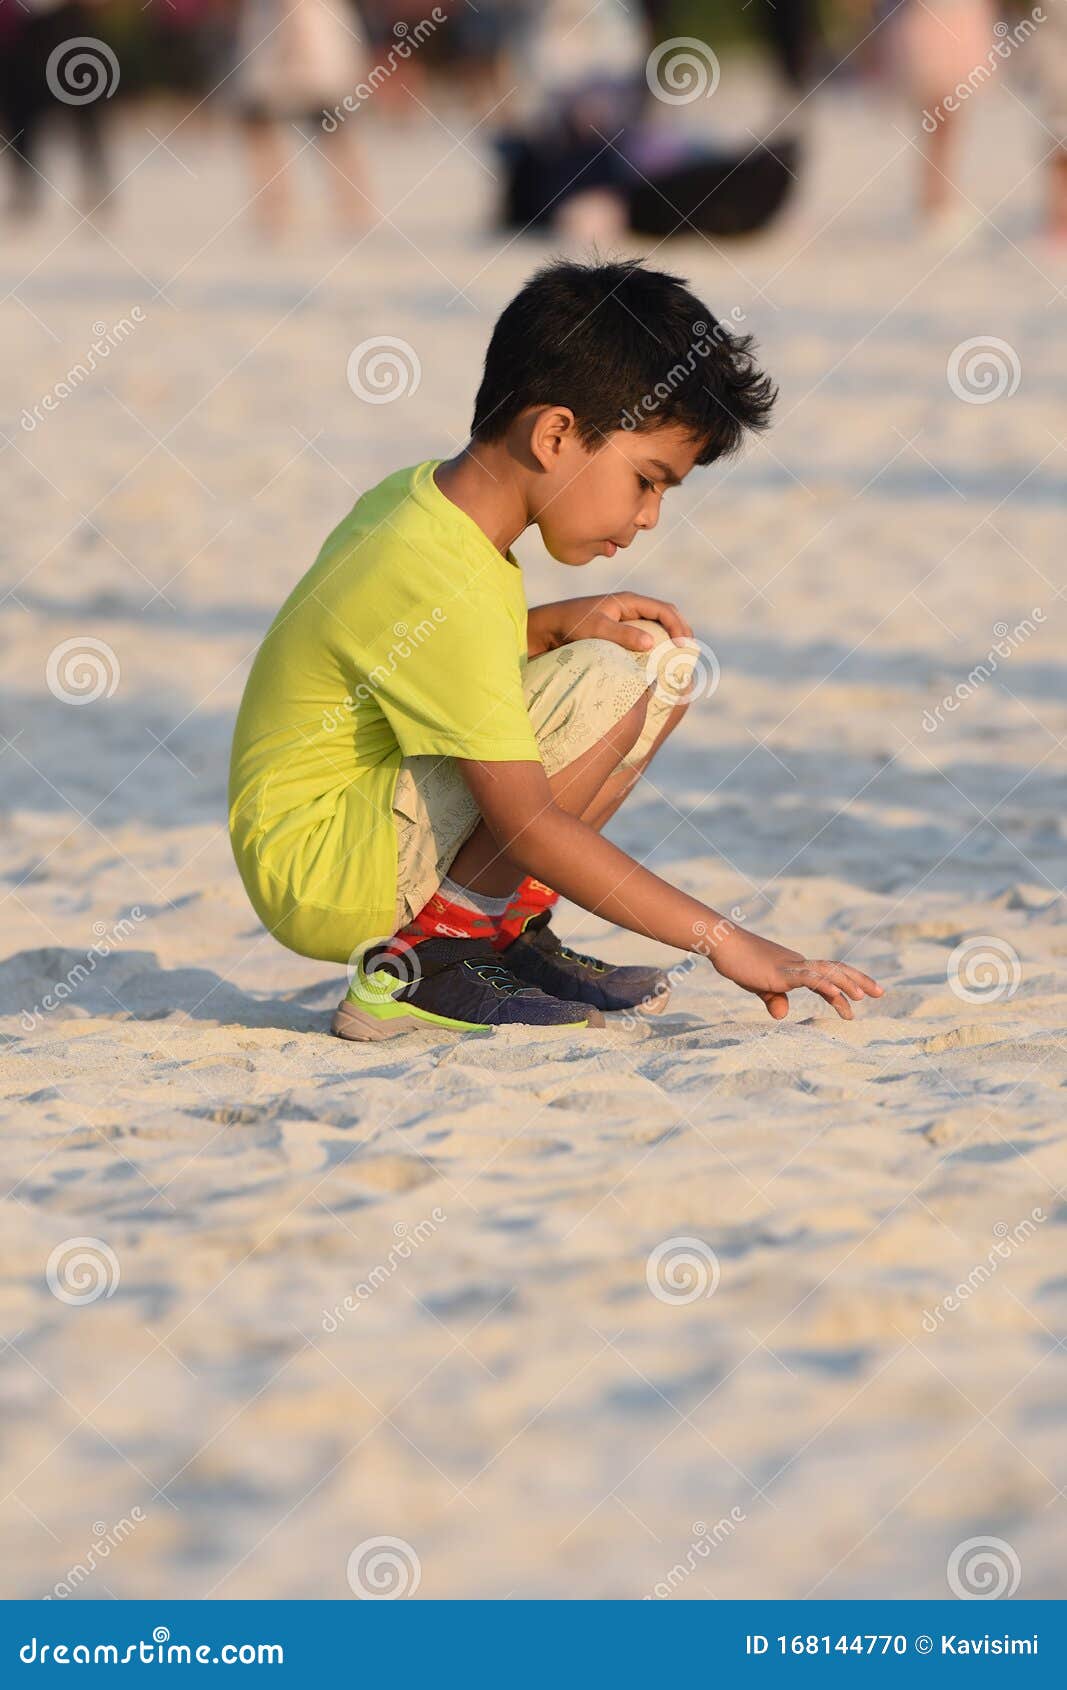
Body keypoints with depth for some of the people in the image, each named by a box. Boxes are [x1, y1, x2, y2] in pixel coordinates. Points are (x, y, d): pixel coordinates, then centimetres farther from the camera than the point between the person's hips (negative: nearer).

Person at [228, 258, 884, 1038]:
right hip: (319, 877, -10)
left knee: (663, 657, 7)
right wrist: (721, 939, -27)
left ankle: (503, 928, 7)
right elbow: (531, 823, -28)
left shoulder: (416, 497, 4)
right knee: (603, 684, -26)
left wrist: (557, 626, 3)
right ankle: (424, 962, -15)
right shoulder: (438, 586, -25)